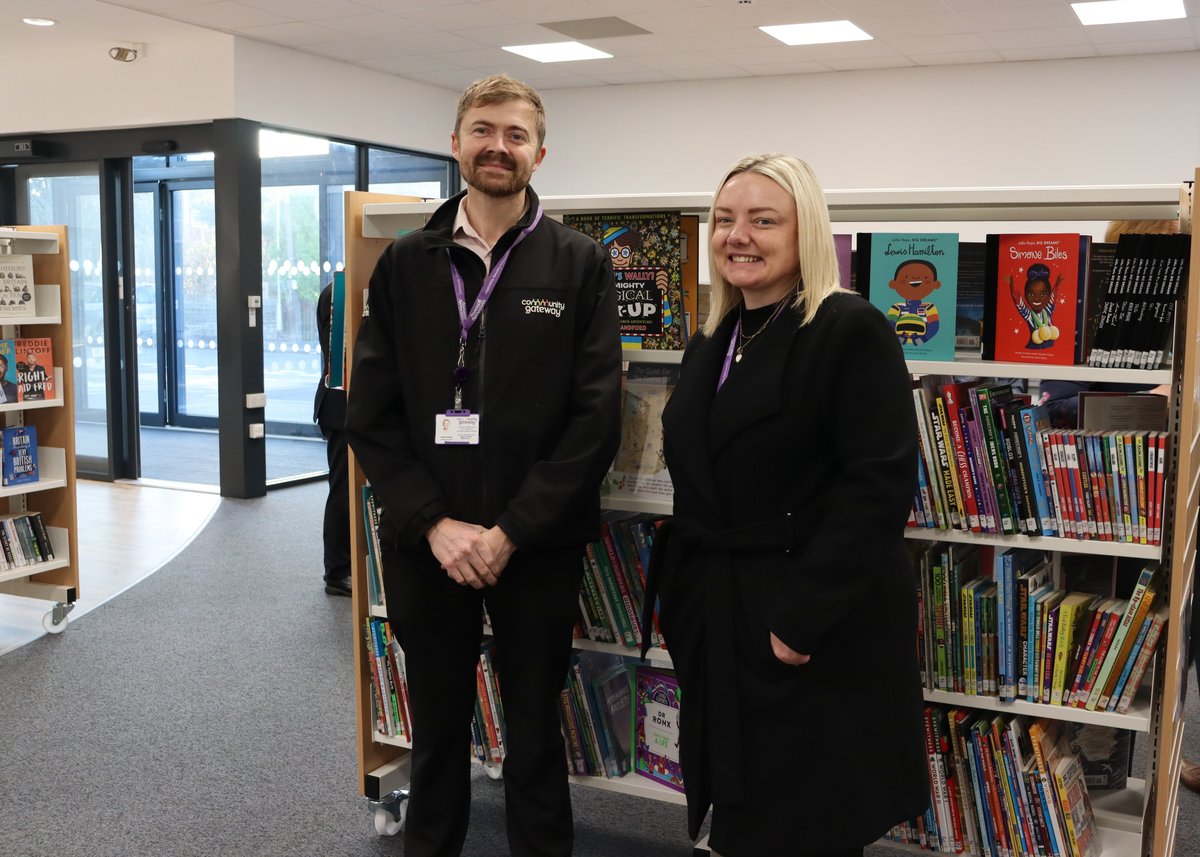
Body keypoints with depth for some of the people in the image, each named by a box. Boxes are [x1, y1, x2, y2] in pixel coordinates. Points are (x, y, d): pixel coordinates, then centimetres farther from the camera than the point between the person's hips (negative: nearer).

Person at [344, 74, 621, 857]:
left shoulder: (581, 265, -2)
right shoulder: (406, 263, 4)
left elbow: (596, 419, -8)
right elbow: (371, 414, 0)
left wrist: (510, 531, -13)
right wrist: (433, 523, -11)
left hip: (537, 546, -2)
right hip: (426, 543, 2)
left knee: (535, 733, 13)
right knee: (437, 729, 17)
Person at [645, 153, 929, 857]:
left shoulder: (852, 331, -13)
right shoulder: (713, 344, 12)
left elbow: (881, 484, -20)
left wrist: (801, 617, -23)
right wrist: (679, 589, 13)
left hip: (819, 635, -7)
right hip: (718, 621, 7)